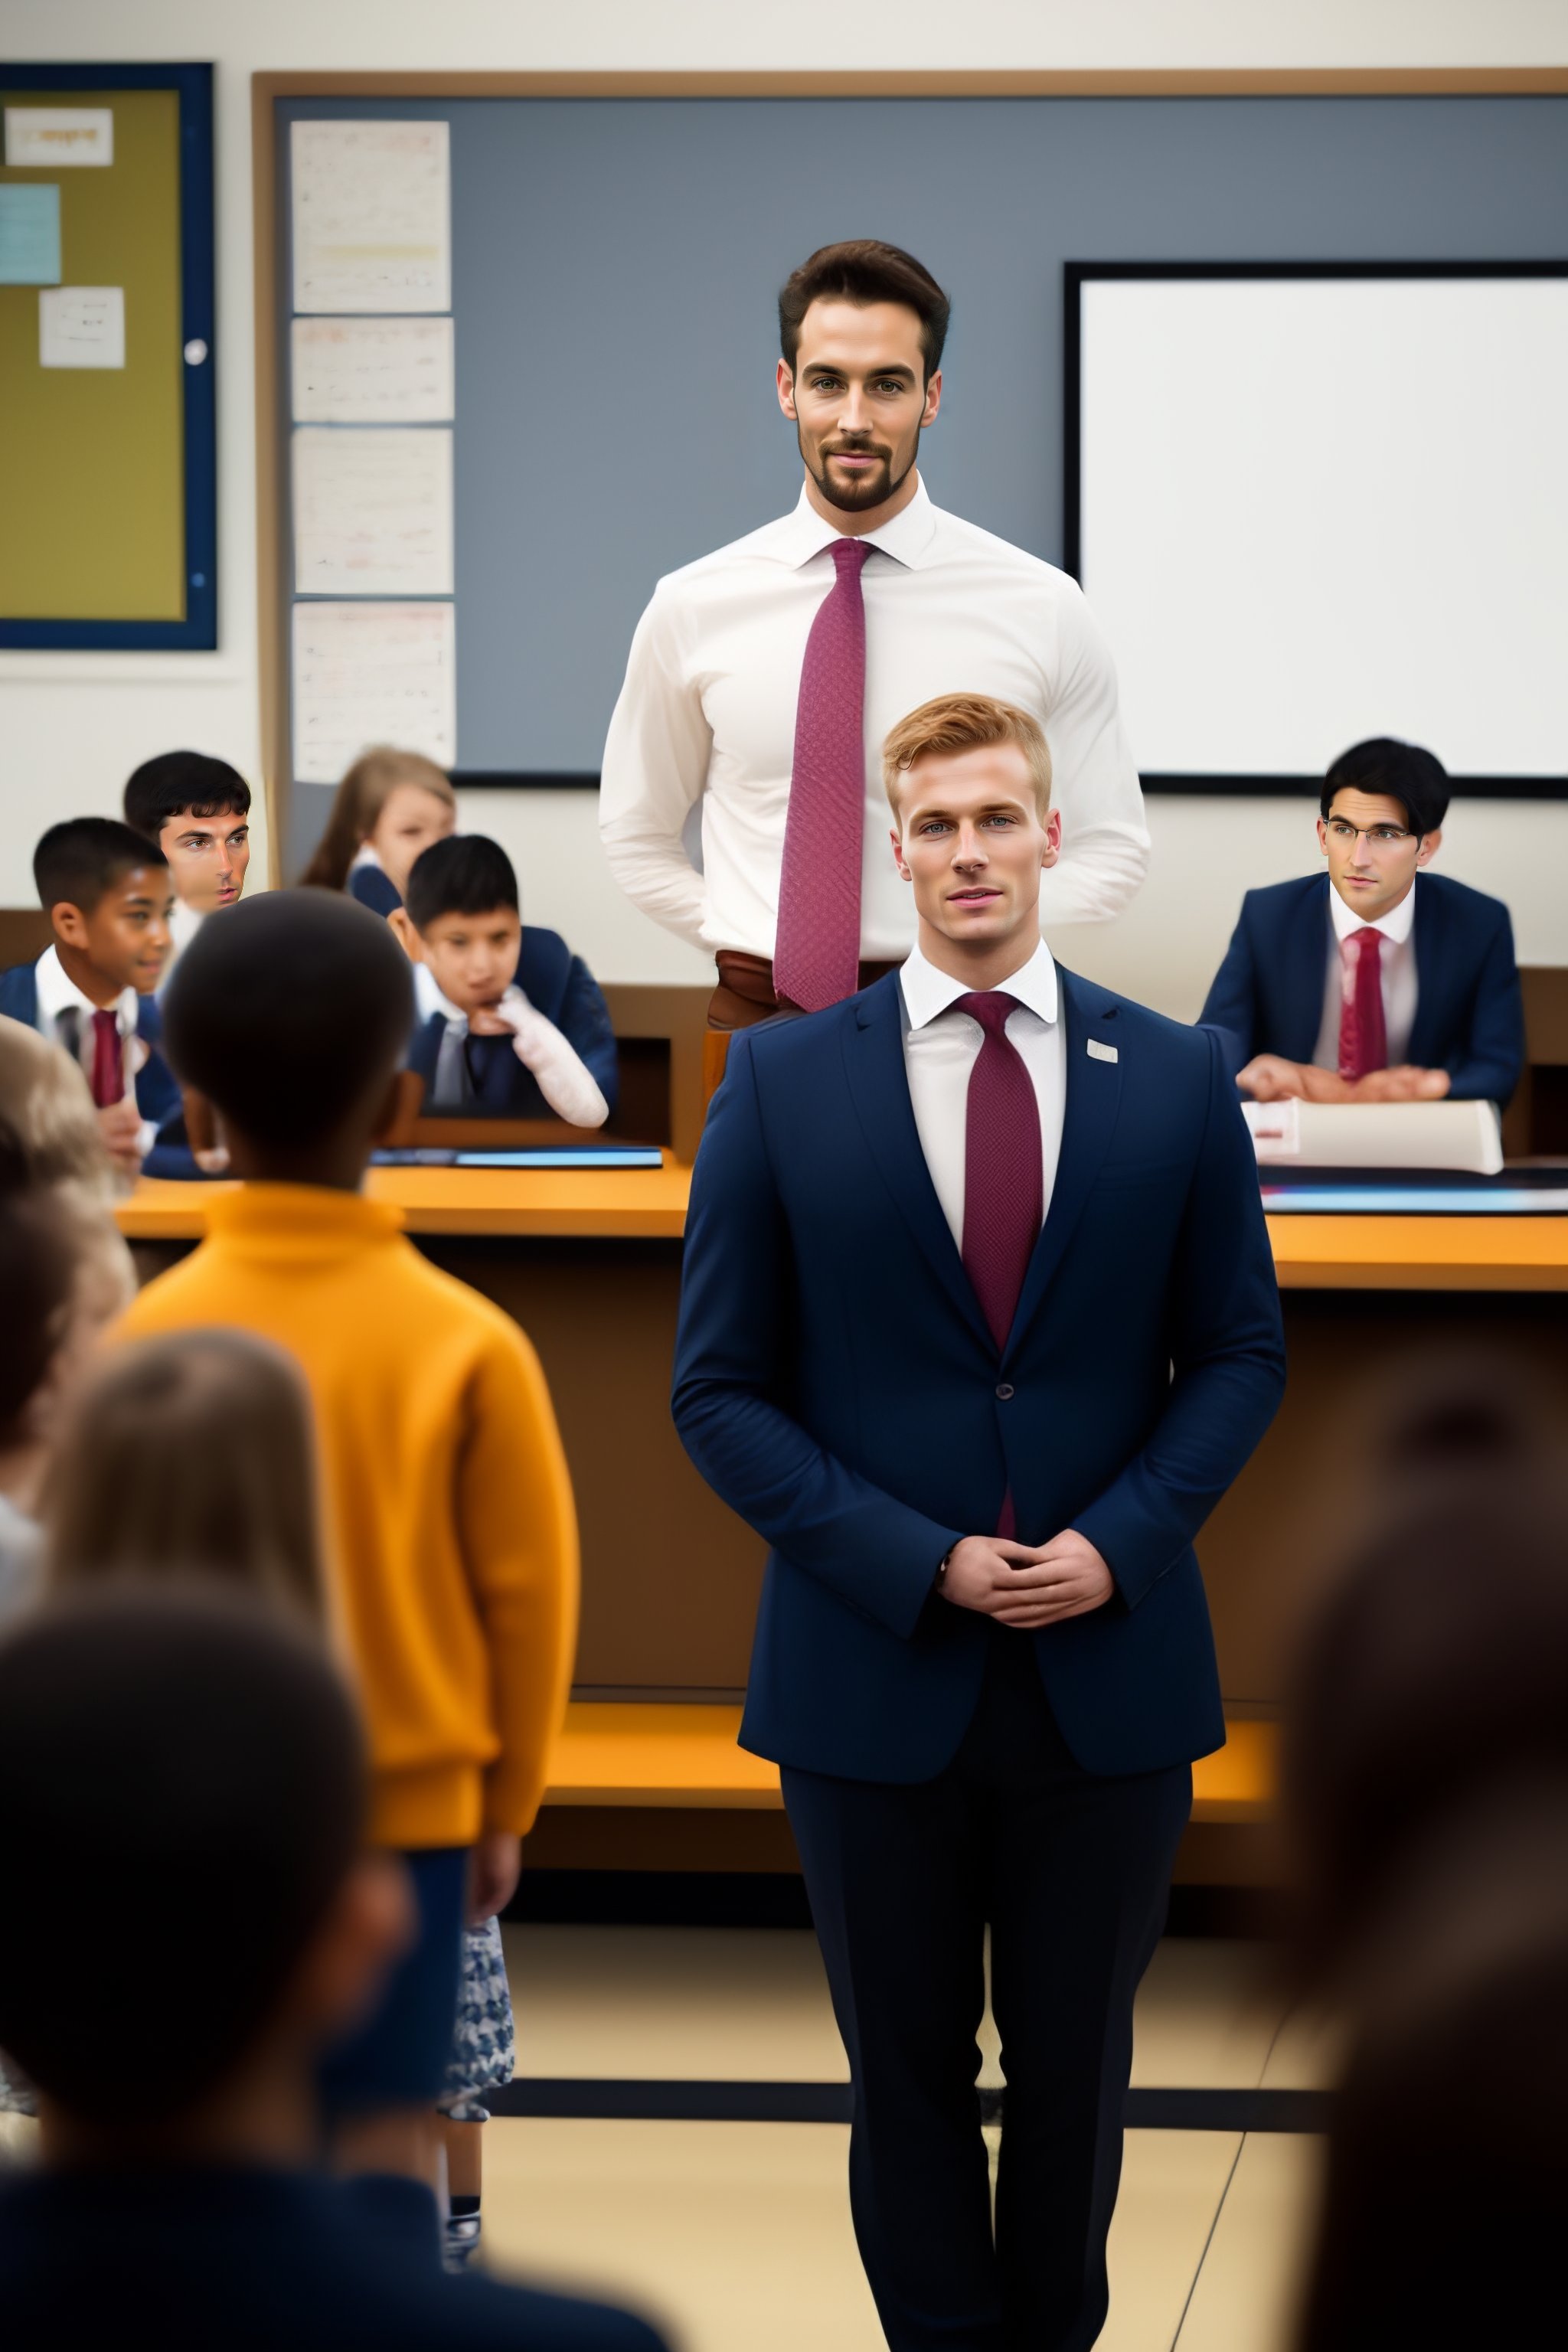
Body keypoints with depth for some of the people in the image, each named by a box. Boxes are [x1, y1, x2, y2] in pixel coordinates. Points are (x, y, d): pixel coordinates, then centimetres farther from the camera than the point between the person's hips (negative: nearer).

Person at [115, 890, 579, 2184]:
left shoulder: (153, 1328, -7)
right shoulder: (466, 1344, -9)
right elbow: (526, 1591, -2)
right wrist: (503, 1808, 11)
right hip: (406, 1802, -1)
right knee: (385, 2133, 3)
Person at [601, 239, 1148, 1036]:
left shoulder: (1041, 607, 1)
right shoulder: (693, 609, 4)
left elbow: (1109, 851, 7)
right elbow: (637, 836, 15)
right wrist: (743, 949, 1)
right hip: (759, 1019, 1)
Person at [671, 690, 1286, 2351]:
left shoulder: (1175, 1078, 3)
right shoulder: (783, 1080, -1)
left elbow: (1240, 1349, 7)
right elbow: (720, 1390, -1)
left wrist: (1118, 1541, -10)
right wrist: (915, 1561, -13)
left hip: (1109, 1664, 1)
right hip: (874, 1669, -1)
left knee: (1075, 2068, 12)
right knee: (907, 2073, 8)